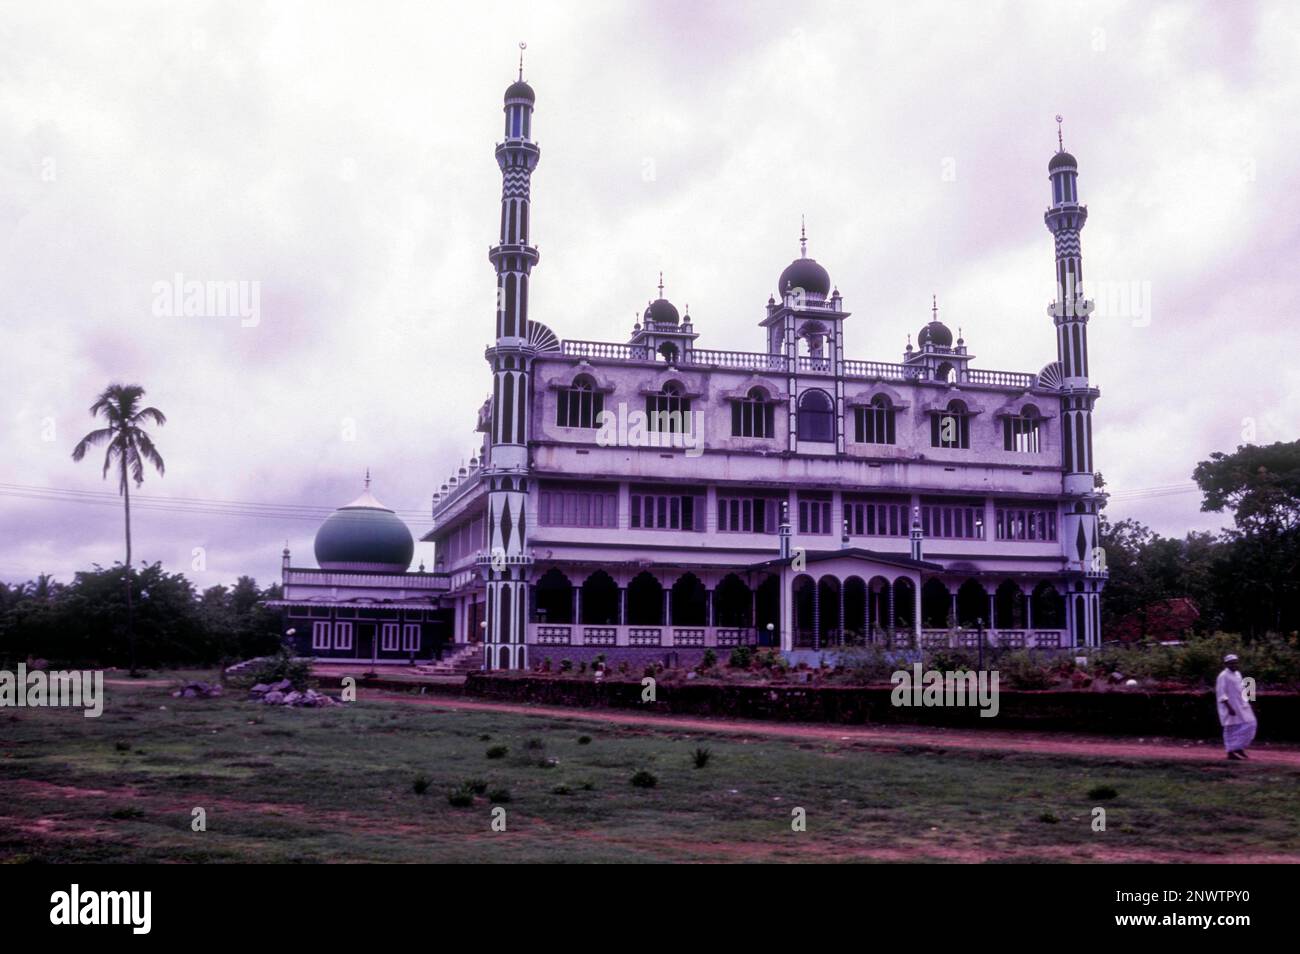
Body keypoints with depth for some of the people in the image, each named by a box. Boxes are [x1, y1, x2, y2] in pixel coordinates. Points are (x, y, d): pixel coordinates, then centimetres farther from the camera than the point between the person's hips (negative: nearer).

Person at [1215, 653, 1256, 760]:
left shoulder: (1237, 674, 13)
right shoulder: (1223, 676, -13)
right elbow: (1221, 693, -18)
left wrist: (1246, 703, 14)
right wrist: (1229, 707, -23)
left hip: (1240, 705, 8)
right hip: (1229, 706, -8)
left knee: (1249, 724, 3)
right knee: (1231, 729, -4)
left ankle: (1239, 748, 13)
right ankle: (1231, 752, 4)